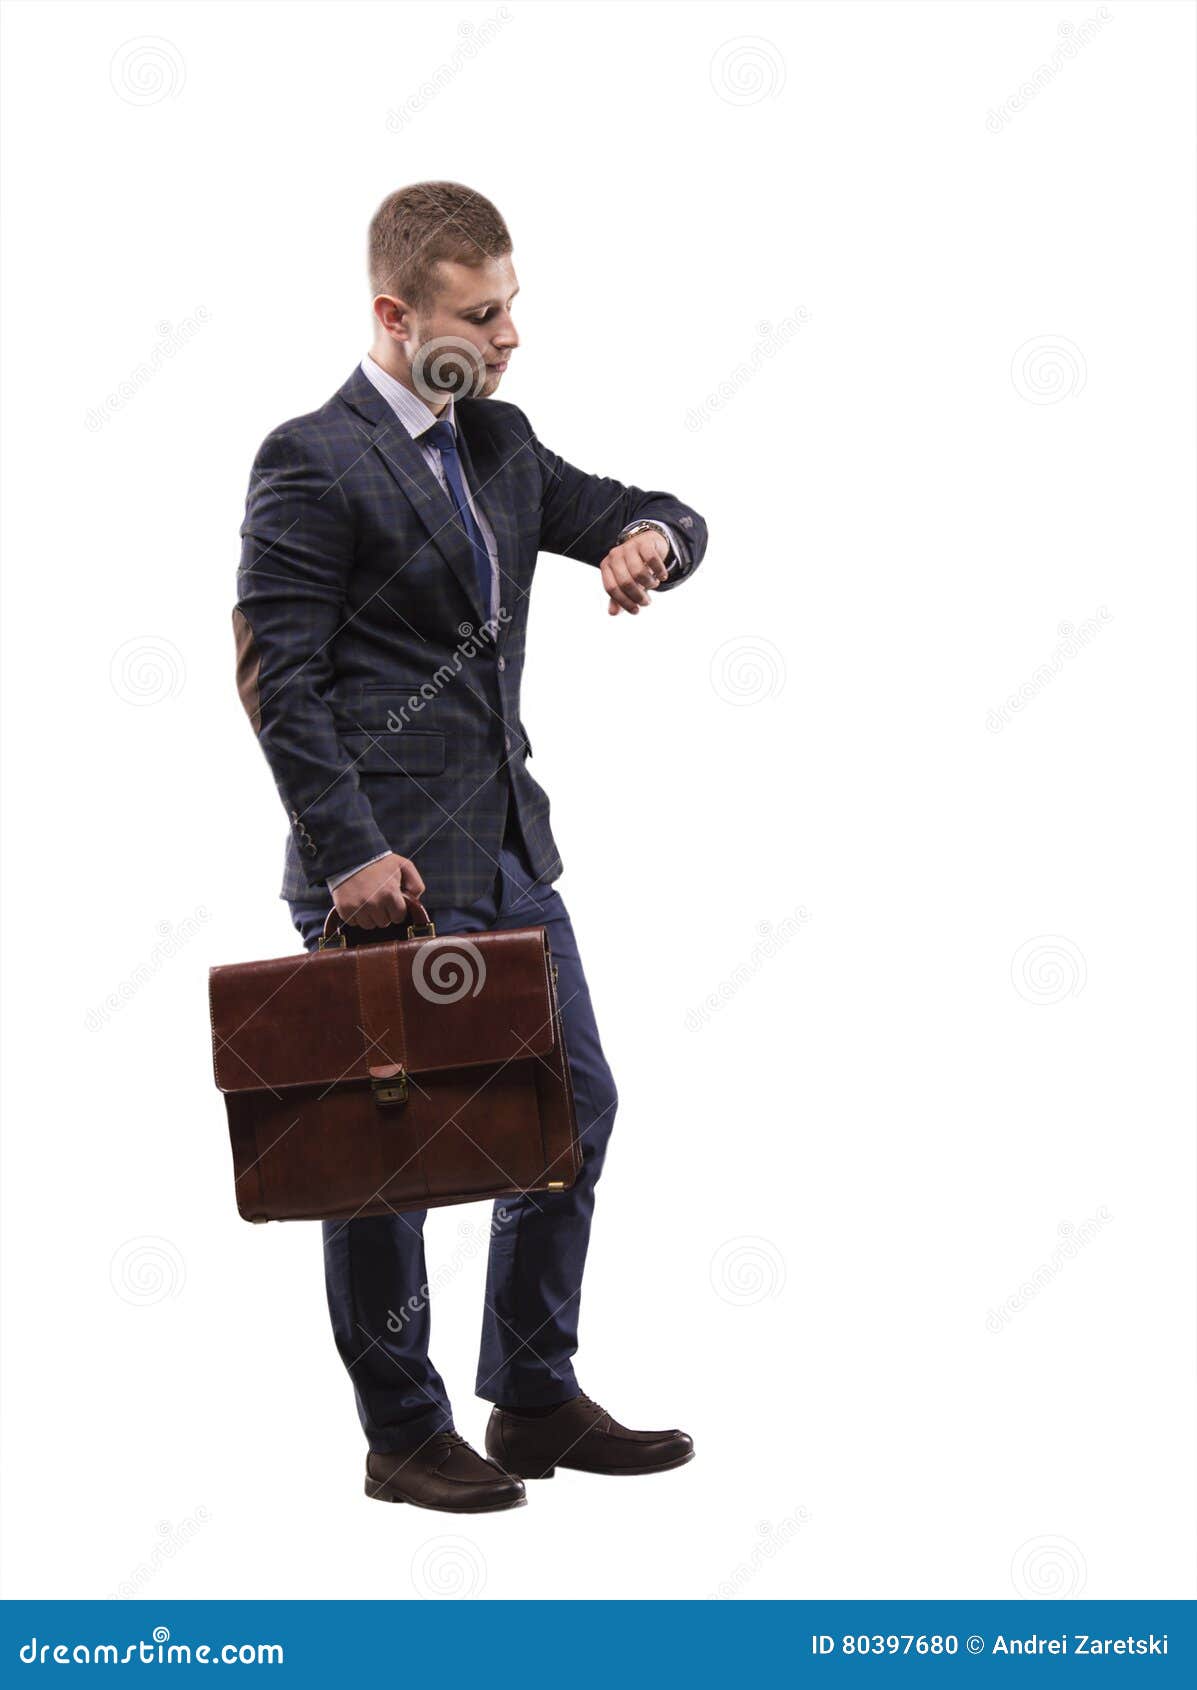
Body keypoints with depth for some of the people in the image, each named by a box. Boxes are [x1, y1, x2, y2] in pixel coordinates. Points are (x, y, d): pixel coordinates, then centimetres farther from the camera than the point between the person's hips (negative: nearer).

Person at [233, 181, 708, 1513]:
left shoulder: (500, 445, 13)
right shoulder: (313, 462, -10)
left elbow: (651, 515, 19)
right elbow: (276, 677, -14)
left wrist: (651, 538, -7)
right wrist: (349, 850, -19)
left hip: (506, 849, 8)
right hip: (387, 866, -8)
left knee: (574, 1103, 11)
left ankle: (535, 1401, 23)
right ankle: (403, 1436, 14)